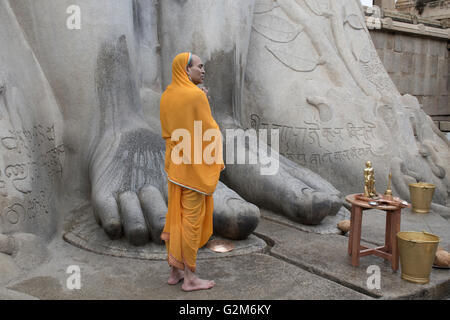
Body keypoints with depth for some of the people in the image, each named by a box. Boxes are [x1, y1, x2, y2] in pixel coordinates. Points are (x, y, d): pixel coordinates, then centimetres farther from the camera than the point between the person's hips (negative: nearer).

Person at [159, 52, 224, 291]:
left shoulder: (166, 96, 8)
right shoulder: (196, 95, -16)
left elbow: (167, 131, 12)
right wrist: (218, 160, -3)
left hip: (174, 164, 8)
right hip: (195, 166, -8)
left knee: (175, 216, 13)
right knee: (191, 219, 0)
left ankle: (174, 271, 23)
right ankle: (189, 278, 10)